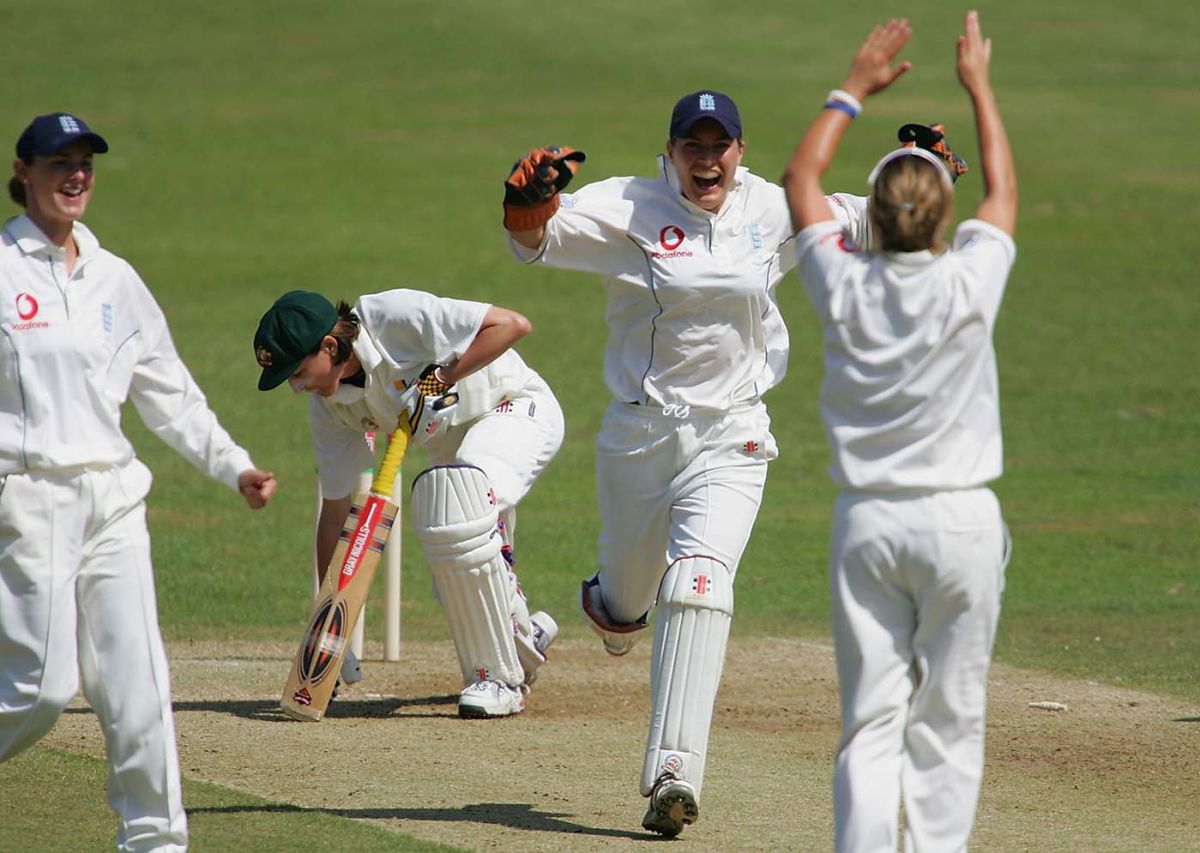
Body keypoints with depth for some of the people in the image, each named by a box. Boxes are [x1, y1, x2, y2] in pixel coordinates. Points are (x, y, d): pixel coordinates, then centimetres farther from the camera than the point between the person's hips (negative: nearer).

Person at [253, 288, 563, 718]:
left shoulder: (398, 318, -31)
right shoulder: (328, 405, -9)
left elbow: (512, 324, -31)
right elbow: (334, 511, -4)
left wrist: (443, 378, -33)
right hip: (452, 443, 8)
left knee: (459, 502, -31)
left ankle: (499, 679, -19)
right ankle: (526, 636, 37)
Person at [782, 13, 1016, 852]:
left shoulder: (844, 286, -4)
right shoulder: (967, 284, -9)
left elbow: (802, 178, 15)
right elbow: (1004, 190, 11)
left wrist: (856, 88, 24)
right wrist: (979, 87, 23)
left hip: (866, 522, 2)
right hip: (960, 523, -2)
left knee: (871, 715, 1)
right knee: (947, 718, 5)